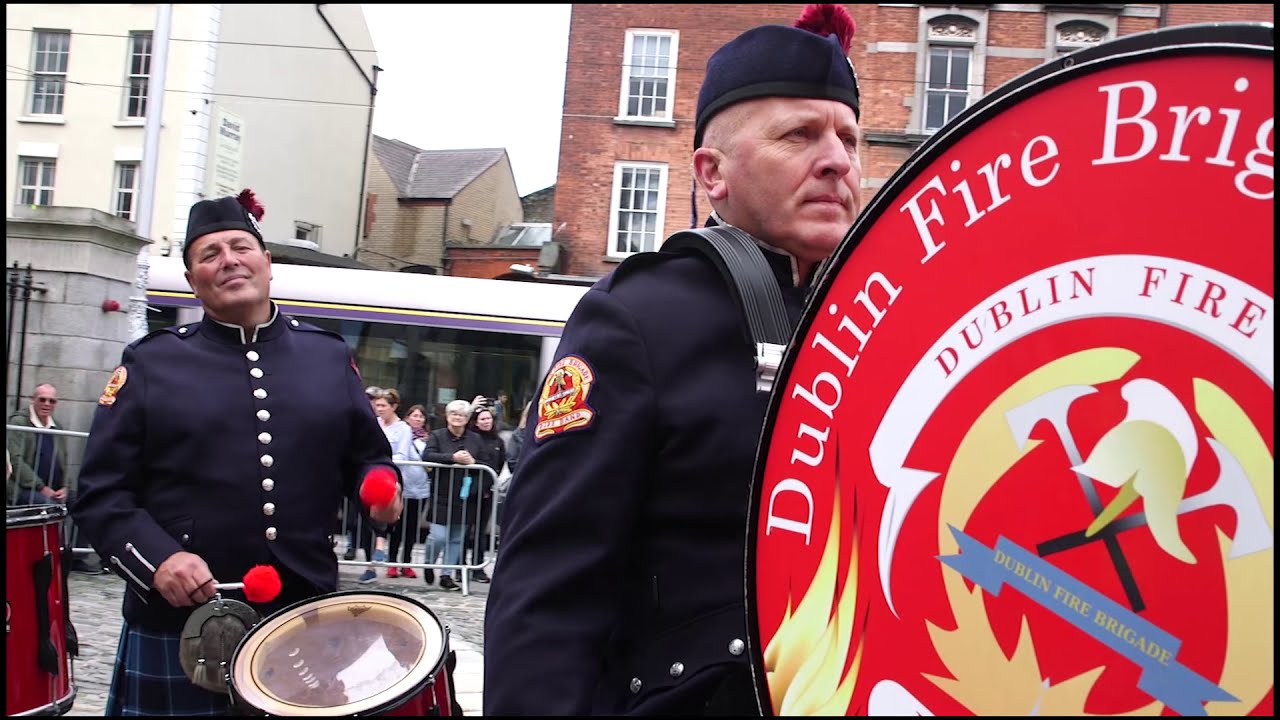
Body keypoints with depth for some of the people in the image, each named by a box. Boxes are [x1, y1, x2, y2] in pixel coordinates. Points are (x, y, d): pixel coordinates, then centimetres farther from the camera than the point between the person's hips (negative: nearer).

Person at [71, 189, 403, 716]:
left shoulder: (329, 356, 8)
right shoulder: (150, 363, 1)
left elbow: (366, 454, 15)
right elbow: (100, 492, -2)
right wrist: (157, 559, -18)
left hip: (307, 621, 2)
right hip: (178, 626, -2)